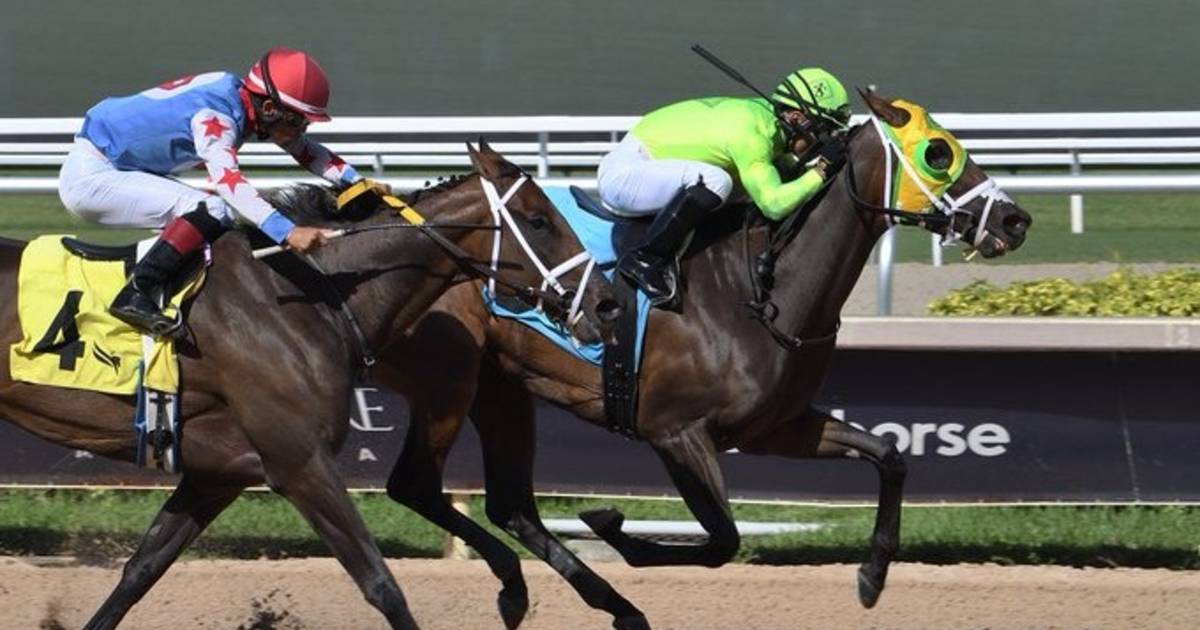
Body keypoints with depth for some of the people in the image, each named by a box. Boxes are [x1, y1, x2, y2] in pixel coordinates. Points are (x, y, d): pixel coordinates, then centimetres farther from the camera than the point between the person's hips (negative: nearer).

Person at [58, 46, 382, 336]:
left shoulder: (243, 98, 0)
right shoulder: (214, 116, -27)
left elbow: (305, 150, 11)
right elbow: (228, 181, -43)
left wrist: (356, 181, -3)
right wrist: (288, 233, -53)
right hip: (89, 176, -10)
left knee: (224, 218, 7)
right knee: (210, 209, -23)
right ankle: (136, 294, -26)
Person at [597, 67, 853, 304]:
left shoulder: (763, 114, 4)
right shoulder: (749, 132, -25)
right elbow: (774, 204, -32)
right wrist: (822, 170, -26)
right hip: (623, 174, -10)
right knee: (714, 181, -31)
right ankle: (643, 259, -21)